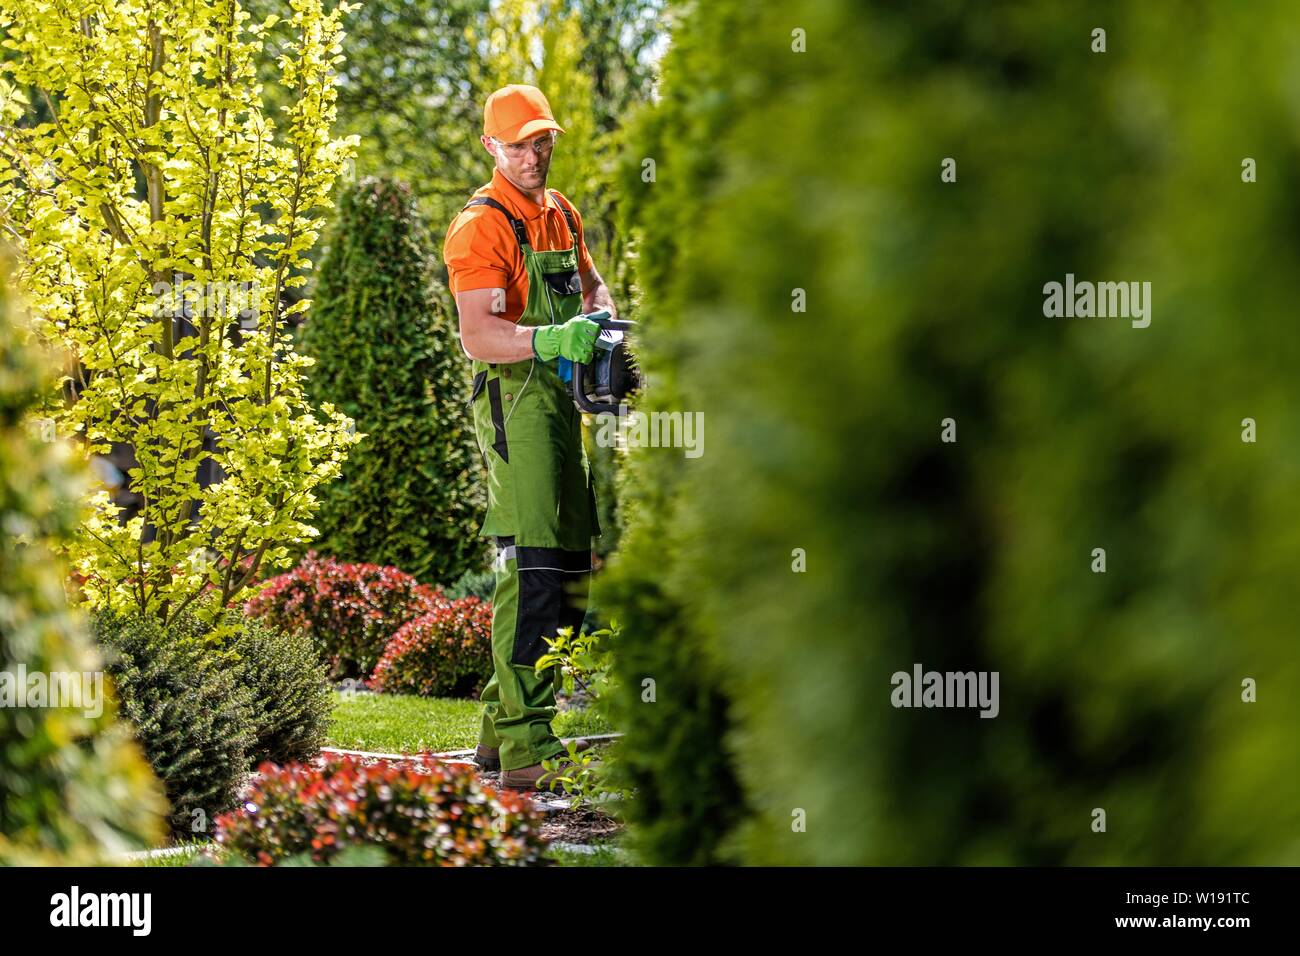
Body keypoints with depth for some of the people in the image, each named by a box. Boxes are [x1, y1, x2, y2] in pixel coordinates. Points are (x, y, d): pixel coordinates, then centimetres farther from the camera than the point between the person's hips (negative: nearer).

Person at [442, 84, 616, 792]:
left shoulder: (561, 214, 17)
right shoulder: (482, 227, -10)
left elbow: (593, 285, 32)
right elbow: (479, 336, -19)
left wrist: (598, 321, 9)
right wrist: (548, 339, -36)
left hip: (562, 401, 9)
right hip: (516, 396, -9)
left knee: (572, 569, 11)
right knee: (532, 568, -17)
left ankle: (500, 731, 19)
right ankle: (524, 749, -20)